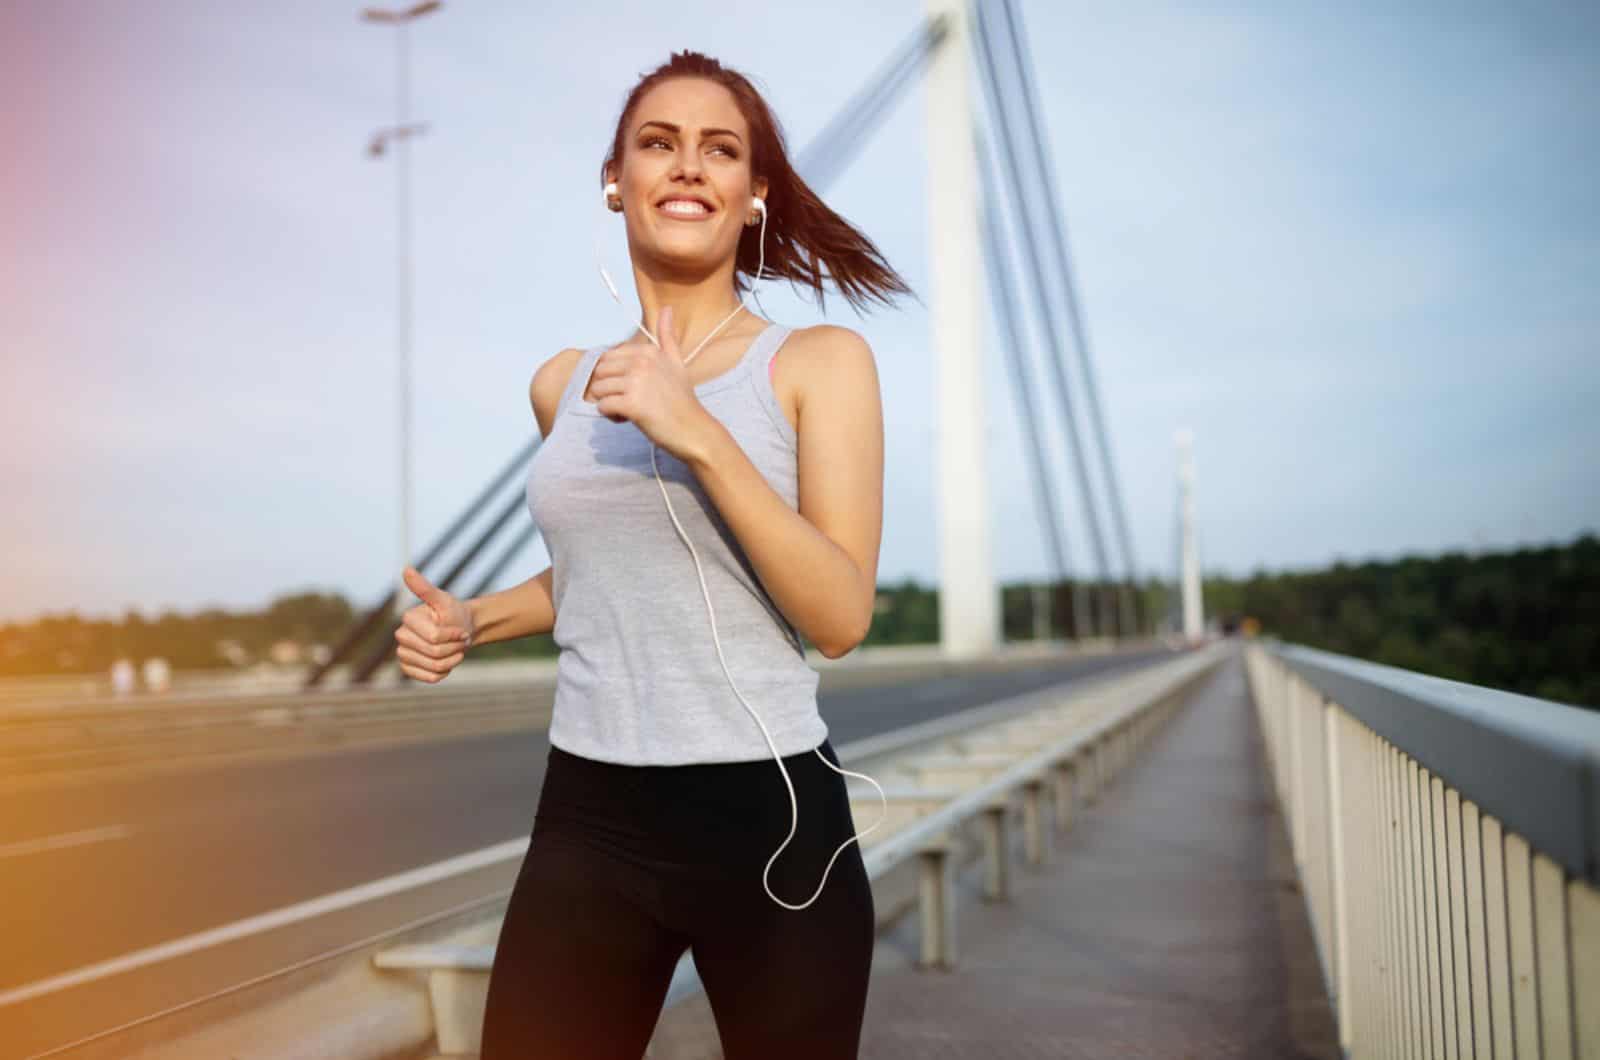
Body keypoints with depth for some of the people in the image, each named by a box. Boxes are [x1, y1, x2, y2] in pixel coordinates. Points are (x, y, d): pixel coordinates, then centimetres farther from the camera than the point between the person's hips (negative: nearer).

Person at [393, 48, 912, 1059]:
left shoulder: (820, 361, -5)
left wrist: (699, 435, -22)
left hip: (771, 818, -3)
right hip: (589, 818, 3)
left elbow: (842, 616, -13)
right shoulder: (564, 384, 8)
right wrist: (471, 619, 8)